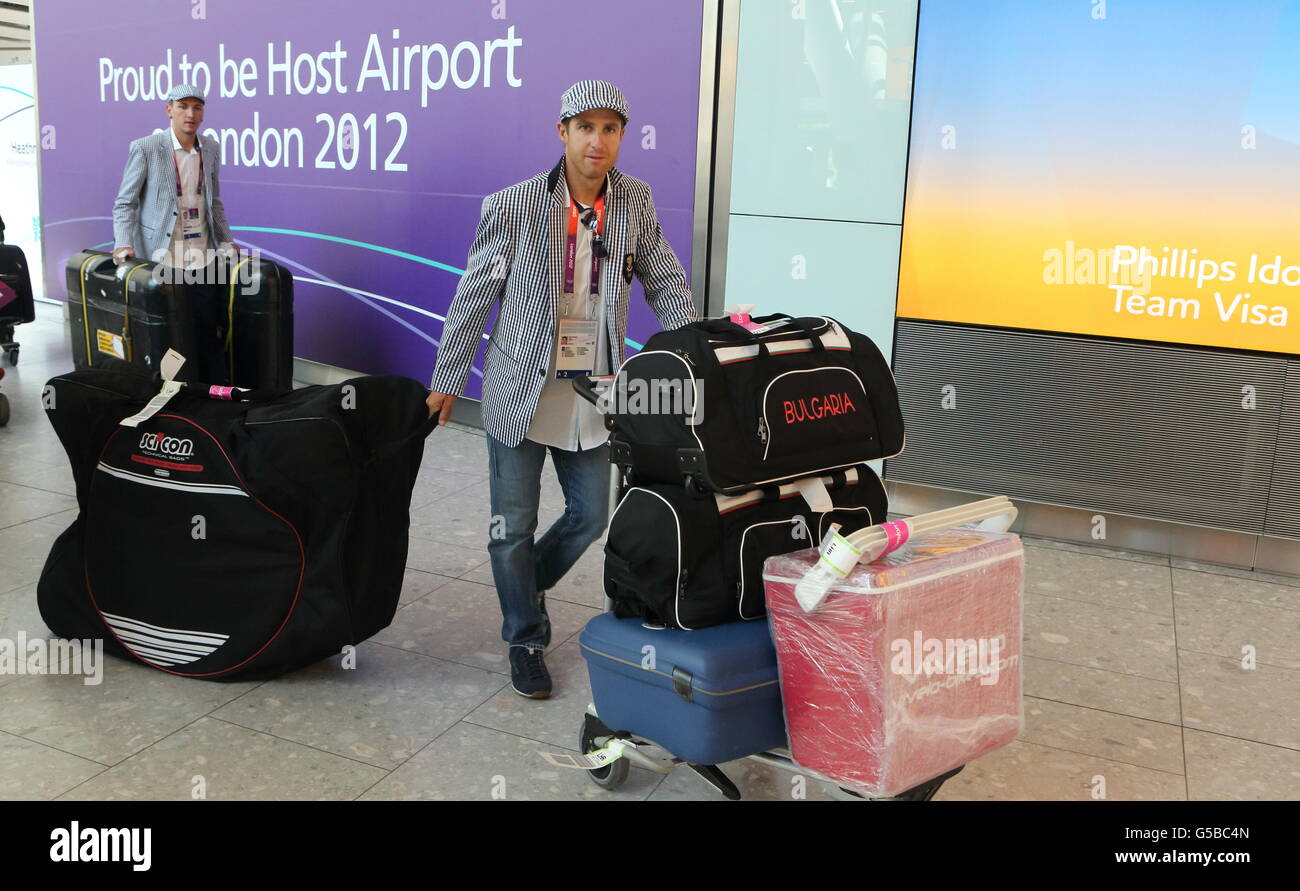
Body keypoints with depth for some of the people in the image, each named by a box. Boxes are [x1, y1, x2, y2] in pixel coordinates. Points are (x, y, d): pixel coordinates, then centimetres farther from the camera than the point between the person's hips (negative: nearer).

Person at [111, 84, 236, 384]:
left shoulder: (211, 149, 10)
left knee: (210, 335, 5)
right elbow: (125, 203, -2)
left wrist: (225, 242, 13)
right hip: (163, 259, -4)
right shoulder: (145, 148, -4)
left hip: (203, 258, 4)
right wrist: (123, 244, -15)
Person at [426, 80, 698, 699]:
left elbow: (667, 286, 6)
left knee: (591, 516, 11)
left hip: (595, 391, 3)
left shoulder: (634, 203, 0)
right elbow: (474, 297, -3)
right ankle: (525, 640, 25)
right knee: (514, 525, 4)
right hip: (521, 387, -3)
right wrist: (447, 381, 1)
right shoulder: (514, 206, -10)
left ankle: (525, 587, 40)